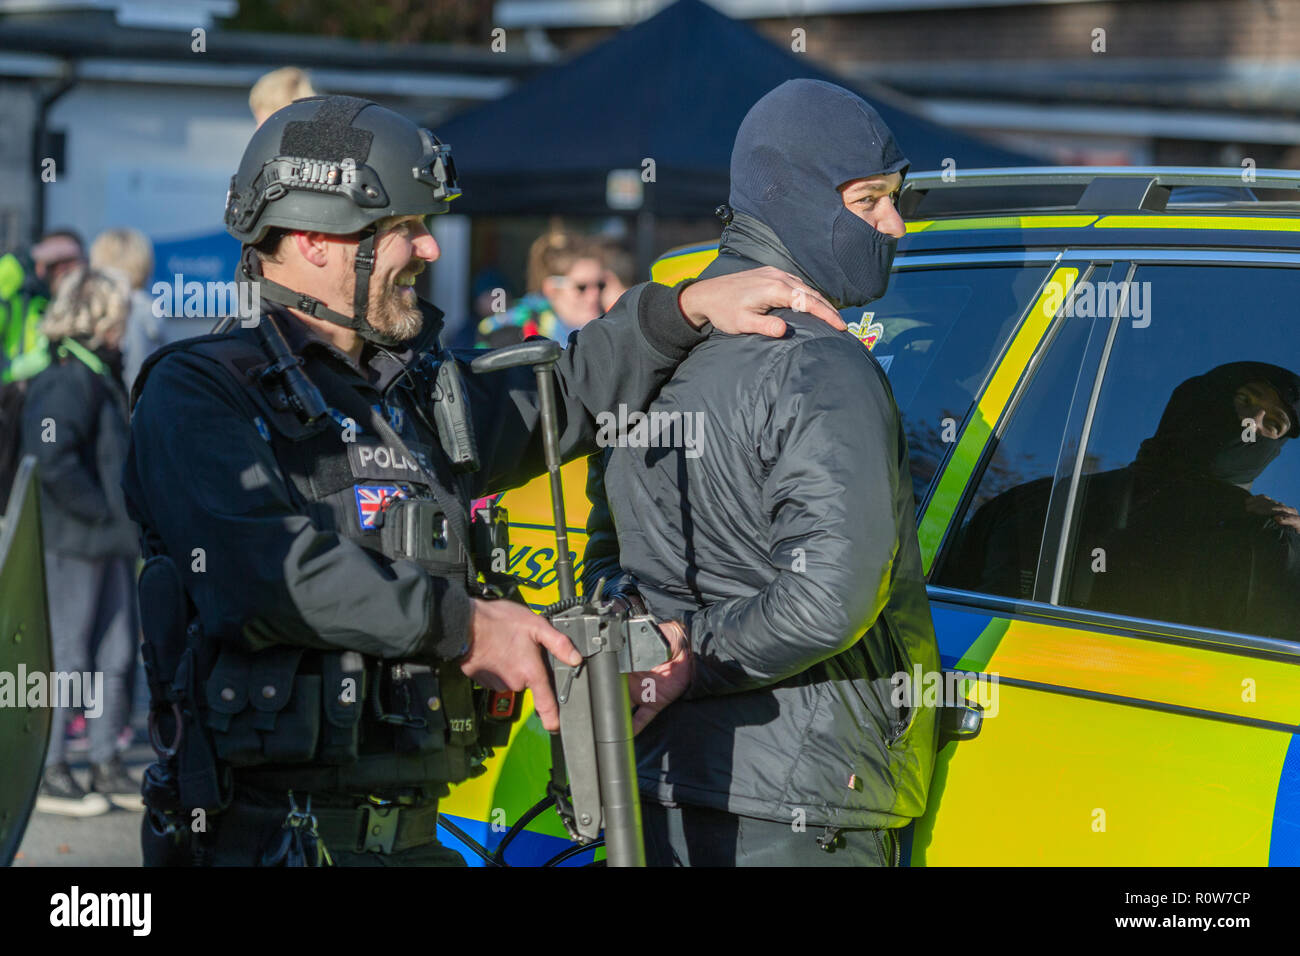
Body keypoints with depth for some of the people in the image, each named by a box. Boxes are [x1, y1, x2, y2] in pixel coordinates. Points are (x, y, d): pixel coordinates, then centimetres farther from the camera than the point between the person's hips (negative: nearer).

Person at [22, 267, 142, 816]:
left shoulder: (101, 378, 16)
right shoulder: (68, 382, -16)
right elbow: (53, 461, -26)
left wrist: (127, 518, 13)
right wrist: (104, 511, -20)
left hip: (111, 542, 10)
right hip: (73, 542, -10)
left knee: (116, 652, 13)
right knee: (67, 653, -3)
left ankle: (106, 764, 22)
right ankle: (48, 771, 5)